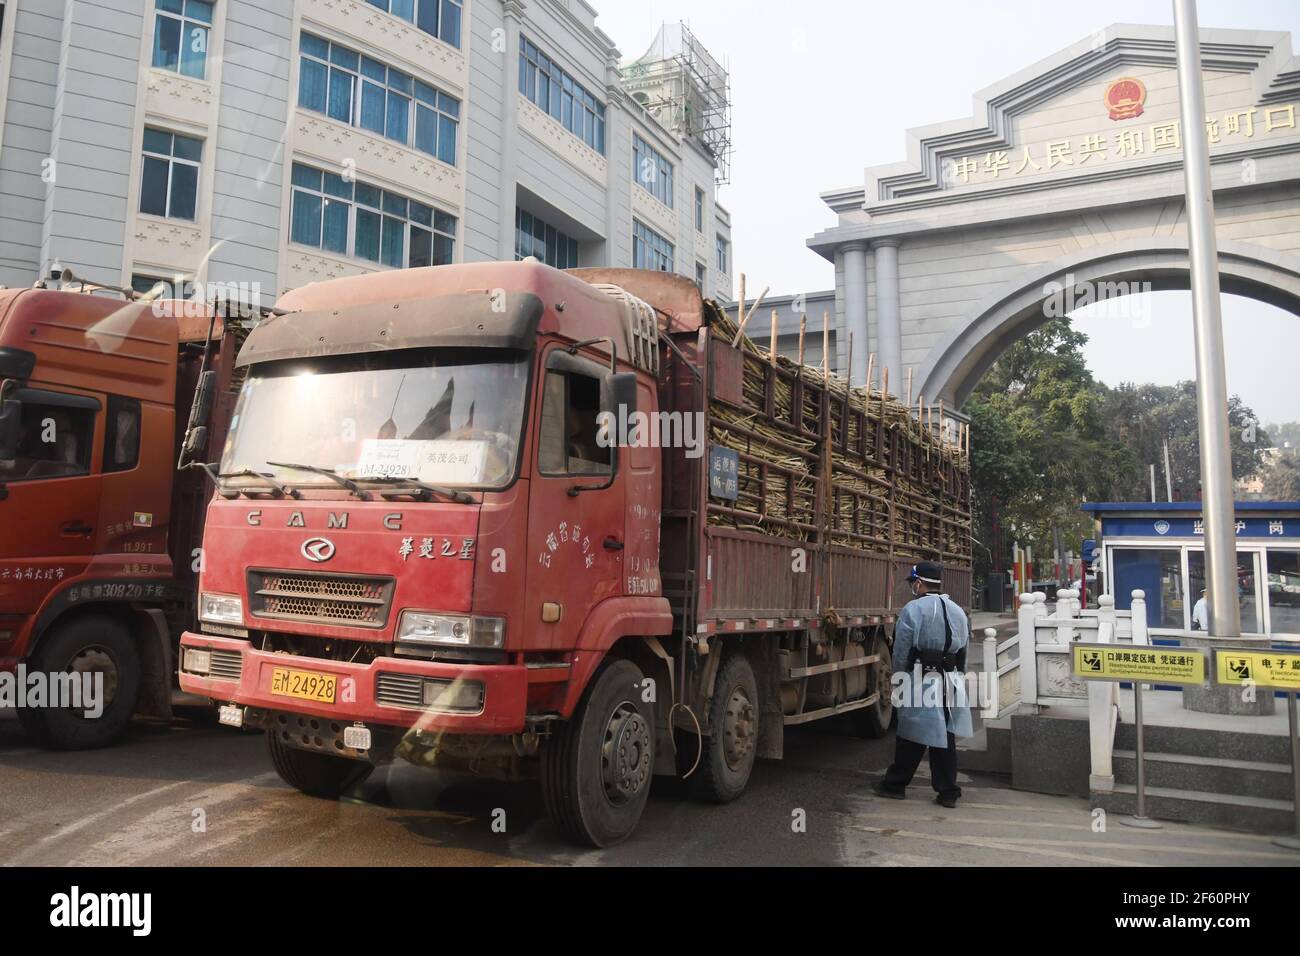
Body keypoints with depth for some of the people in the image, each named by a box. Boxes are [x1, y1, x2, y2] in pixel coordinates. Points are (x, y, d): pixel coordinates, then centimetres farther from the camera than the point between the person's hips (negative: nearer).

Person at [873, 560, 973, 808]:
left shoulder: (913, 609, -10)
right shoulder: (958, 611, 11)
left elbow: (901, 651, -8)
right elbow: (964, 650, 13)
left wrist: (899, 677, 5)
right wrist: (955, 676, 19)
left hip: (921, 682, -5)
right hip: (952, 682, 6)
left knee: (912, 736, 4)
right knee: (945, 736, 10)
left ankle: (895, 784, 16)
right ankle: (947, 792, 12)